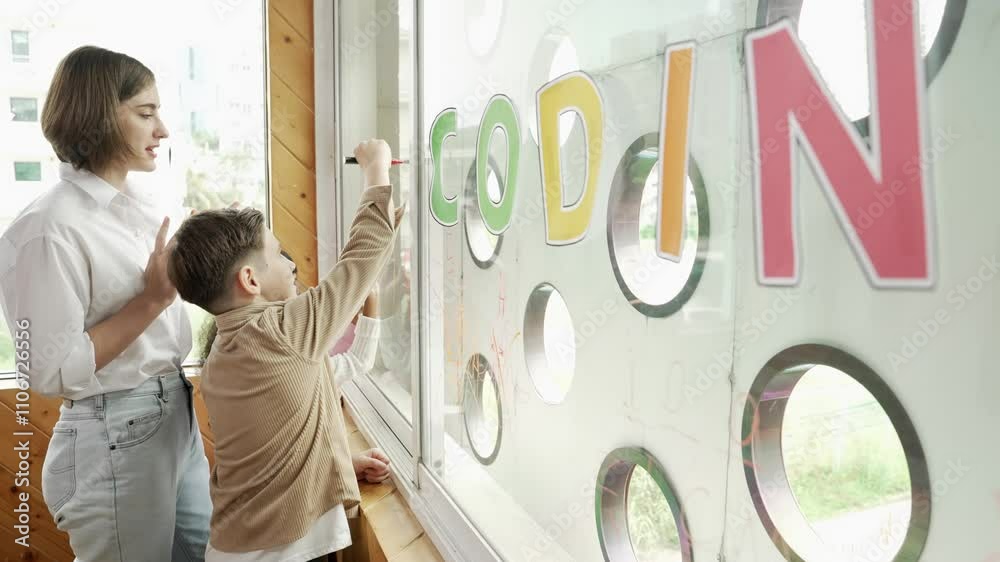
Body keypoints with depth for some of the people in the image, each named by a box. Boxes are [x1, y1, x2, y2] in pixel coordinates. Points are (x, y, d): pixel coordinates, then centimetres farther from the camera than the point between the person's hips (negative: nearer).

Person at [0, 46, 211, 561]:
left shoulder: (138, 208, 7)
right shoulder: (49, 228, -19)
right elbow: (51, 372, -20)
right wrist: (152, 299, -21)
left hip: (177, 415, 8)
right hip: (116, 436, -8)